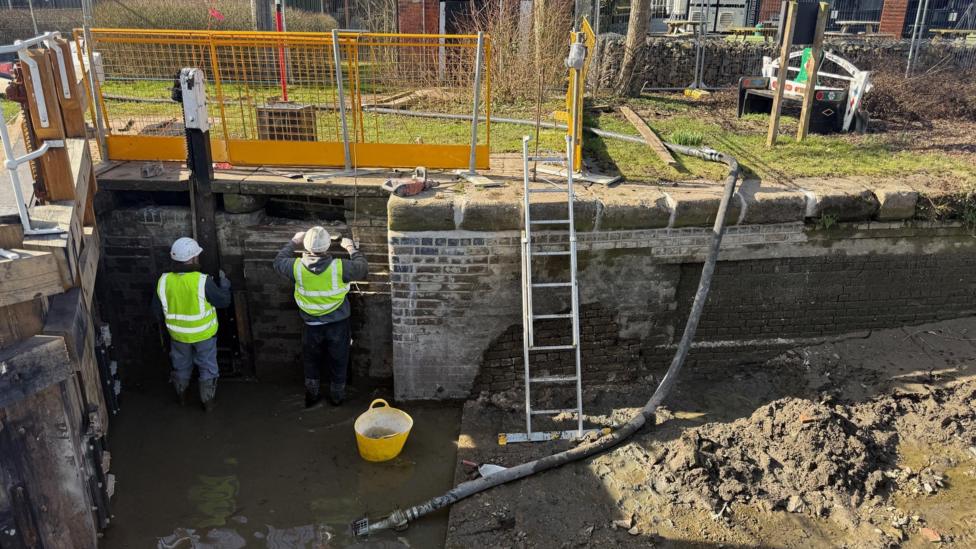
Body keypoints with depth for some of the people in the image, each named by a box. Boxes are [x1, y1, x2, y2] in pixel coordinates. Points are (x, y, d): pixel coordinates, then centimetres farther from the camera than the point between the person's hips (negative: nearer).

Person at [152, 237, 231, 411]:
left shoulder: (164, 281, -18)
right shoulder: (202, 281, -30)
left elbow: (157, 310, -4)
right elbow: (223, 301, -16)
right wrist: (224, 281, 0)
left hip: (178, 333, 3)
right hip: (204, 333, -3)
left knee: (181, 364, 28)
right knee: (207, 366, 20)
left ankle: (181, 395, 49)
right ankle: (207, 401, 34)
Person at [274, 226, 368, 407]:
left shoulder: (297, 267, -20)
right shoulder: (339, 267, -25)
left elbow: (278, 262, 3)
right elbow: (362, 268, -6)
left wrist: (294, 242, 14)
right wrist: (352, 248, 8)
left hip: (311, 326, 1)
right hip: (337, 324, -1)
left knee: (312, 362, 23)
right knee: (338, 362, 19)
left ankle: (312, 397, 38)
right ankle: (336, 397, 35)